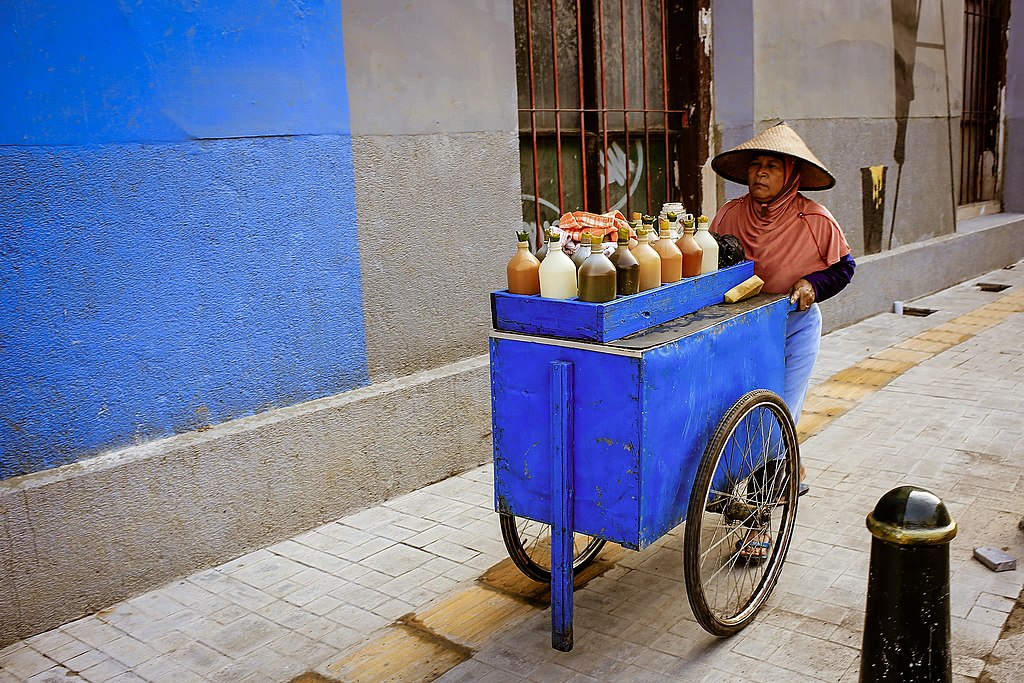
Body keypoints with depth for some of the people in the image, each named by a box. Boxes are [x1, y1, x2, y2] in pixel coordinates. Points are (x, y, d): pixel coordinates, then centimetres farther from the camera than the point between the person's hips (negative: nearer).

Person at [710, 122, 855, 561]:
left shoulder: (814, 220, -9)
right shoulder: (730, 214, -3)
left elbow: (843, 267, 4)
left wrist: (813, 284, -14)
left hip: (795, 326, -3)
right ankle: (793, 474, 42)